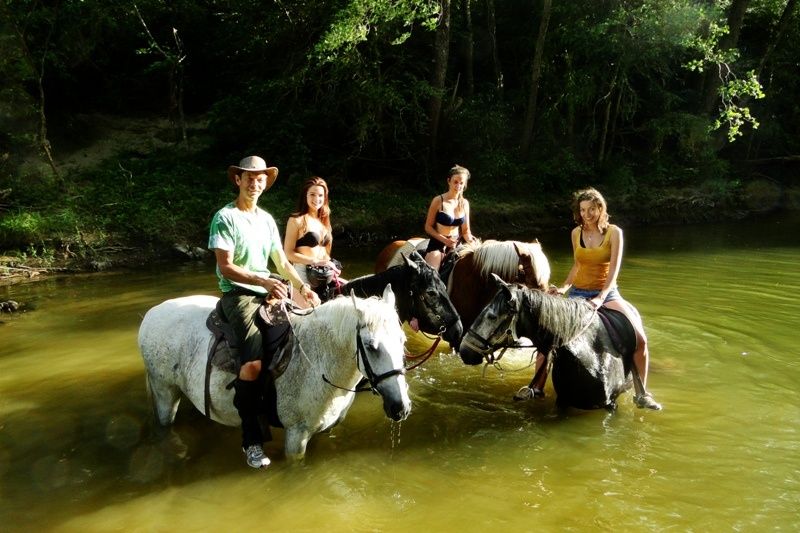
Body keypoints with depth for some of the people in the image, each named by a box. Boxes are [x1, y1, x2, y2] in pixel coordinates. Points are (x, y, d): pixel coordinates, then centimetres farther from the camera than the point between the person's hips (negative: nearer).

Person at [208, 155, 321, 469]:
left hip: (268, 293, 7)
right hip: (238, 294, -7)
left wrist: (302, 287, 4)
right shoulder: (225, 217, -5)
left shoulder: (267, 219, 15)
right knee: (254, 361, -26)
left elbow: (281, 261, 17)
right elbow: (226, 267, -13)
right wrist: (263, 281, -24)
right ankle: (251, 439, -18)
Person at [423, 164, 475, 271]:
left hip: (456, 245, 4)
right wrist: (445, 240, -17)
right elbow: (428, 227, -5)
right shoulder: (438, 201, -8)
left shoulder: (465, 203, 5)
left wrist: (472, 242, -8)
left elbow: (466, 230, 12)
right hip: (437, 243, -4)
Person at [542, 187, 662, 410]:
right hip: (578, 293, 2)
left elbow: (614, 270, -13)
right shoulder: (576, 233, 2)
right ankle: (537, 386, -1)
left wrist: (601, 298, -26)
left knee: (640, 339, -17)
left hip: (607, 293, -2)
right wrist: (564, 287, -3)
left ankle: (642, 393, 1)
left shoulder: (614, 232, -7)